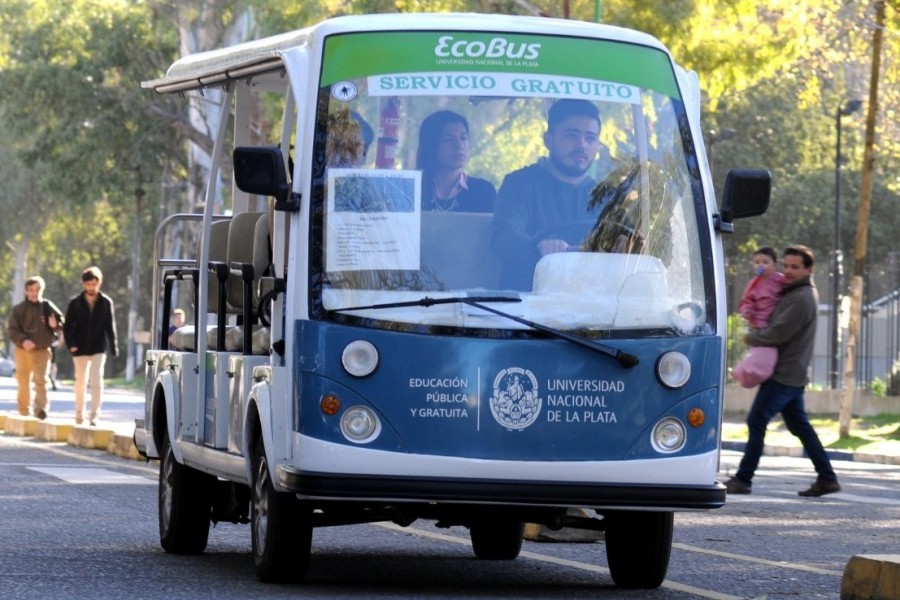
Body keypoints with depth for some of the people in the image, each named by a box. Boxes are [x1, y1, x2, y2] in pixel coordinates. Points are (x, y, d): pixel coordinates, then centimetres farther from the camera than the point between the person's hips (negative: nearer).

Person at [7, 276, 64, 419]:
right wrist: (23, 340, -21)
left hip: (42, 351, -1)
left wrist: (55, 325, -19)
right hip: (23, 350, 1)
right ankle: (24, 412, 19)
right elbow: (12, 329, -3)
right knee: (23, 382, 8)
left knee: (41, 380, -15)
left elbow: (62, 324, 5)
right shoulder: (19, 309, 0)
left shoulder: (48, 307, 0)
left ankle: (40, 409, -21)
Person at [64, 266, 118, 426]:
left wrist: (113, 347, 1)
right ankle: (79, 413, 24)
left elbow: (110, 327, 3)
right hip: (80, 348, 1)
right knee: (80, 382, 11)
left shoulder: (106, 302, -1)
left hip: (98, 348, -1)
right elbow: (68, 326, 0)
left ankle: (94, 415, -10)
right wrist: (71, 344, -14)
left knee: (97, 381, -11)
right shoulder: (75, 303, -1)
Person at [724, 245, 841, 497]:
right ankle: (827, 478, 12)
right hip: (793, 373, 10)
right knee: (800, 426, 12)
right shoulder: (796, 293, 15)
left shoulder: (801, 299, -18)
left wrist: (751, 337, -7)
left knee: (757, 421, -8)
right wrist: (757, 333, 10)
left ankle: (743, 479, -6)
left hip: (784, 374, -10)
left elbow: (779, 333, -24)